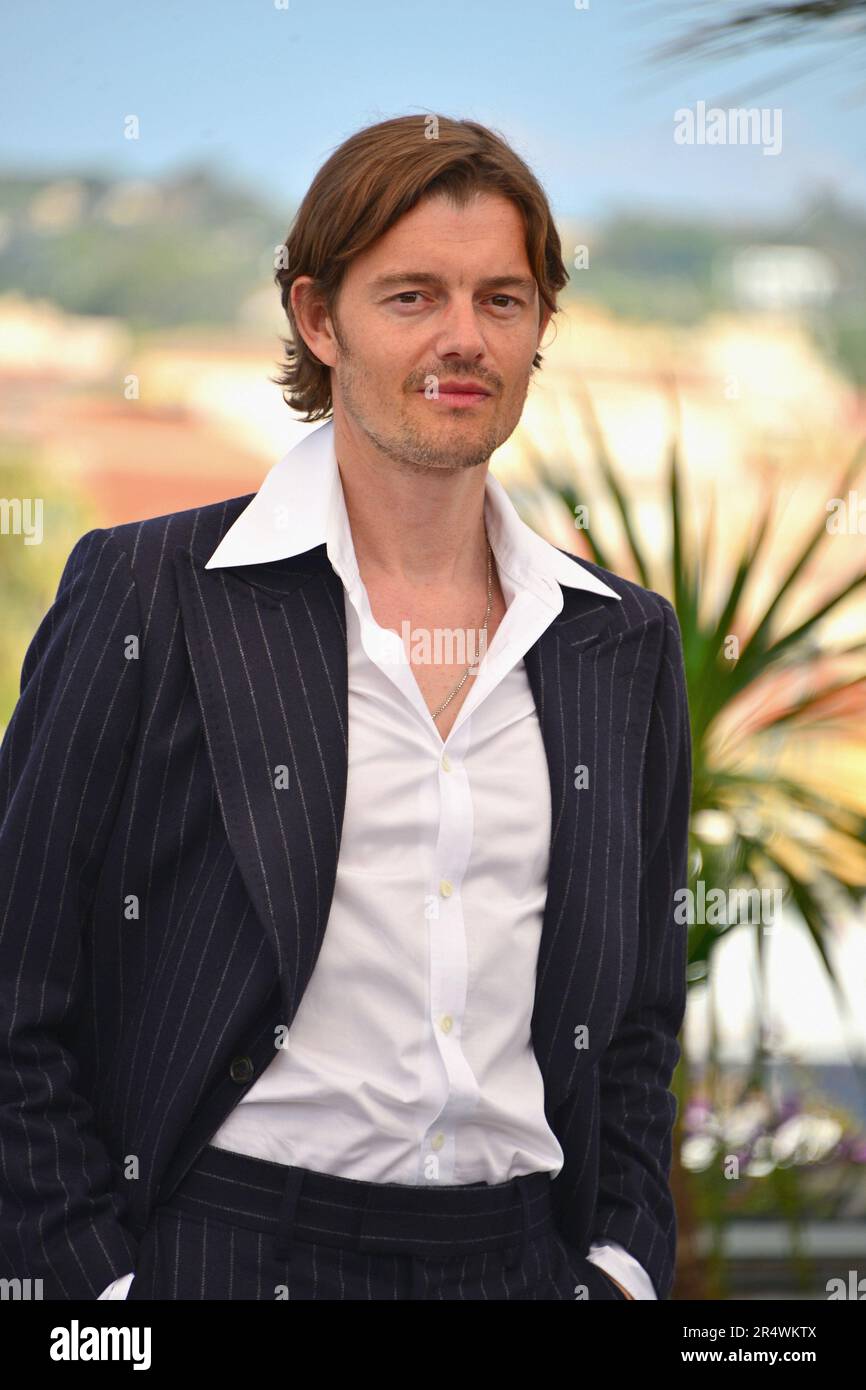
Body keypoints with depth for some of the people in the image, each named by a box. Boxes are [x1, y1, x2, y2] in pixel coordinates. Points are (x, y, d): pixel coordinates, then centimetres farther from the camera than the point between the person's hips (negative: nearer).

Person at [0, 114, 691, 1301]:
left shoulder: (621, 644, 9)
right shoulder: (146, 595, -3)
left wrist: (623, 1264, 4)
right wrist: (99, 1282, -9)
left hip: (525, 1255, 4)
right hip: (229, 1249, -3)